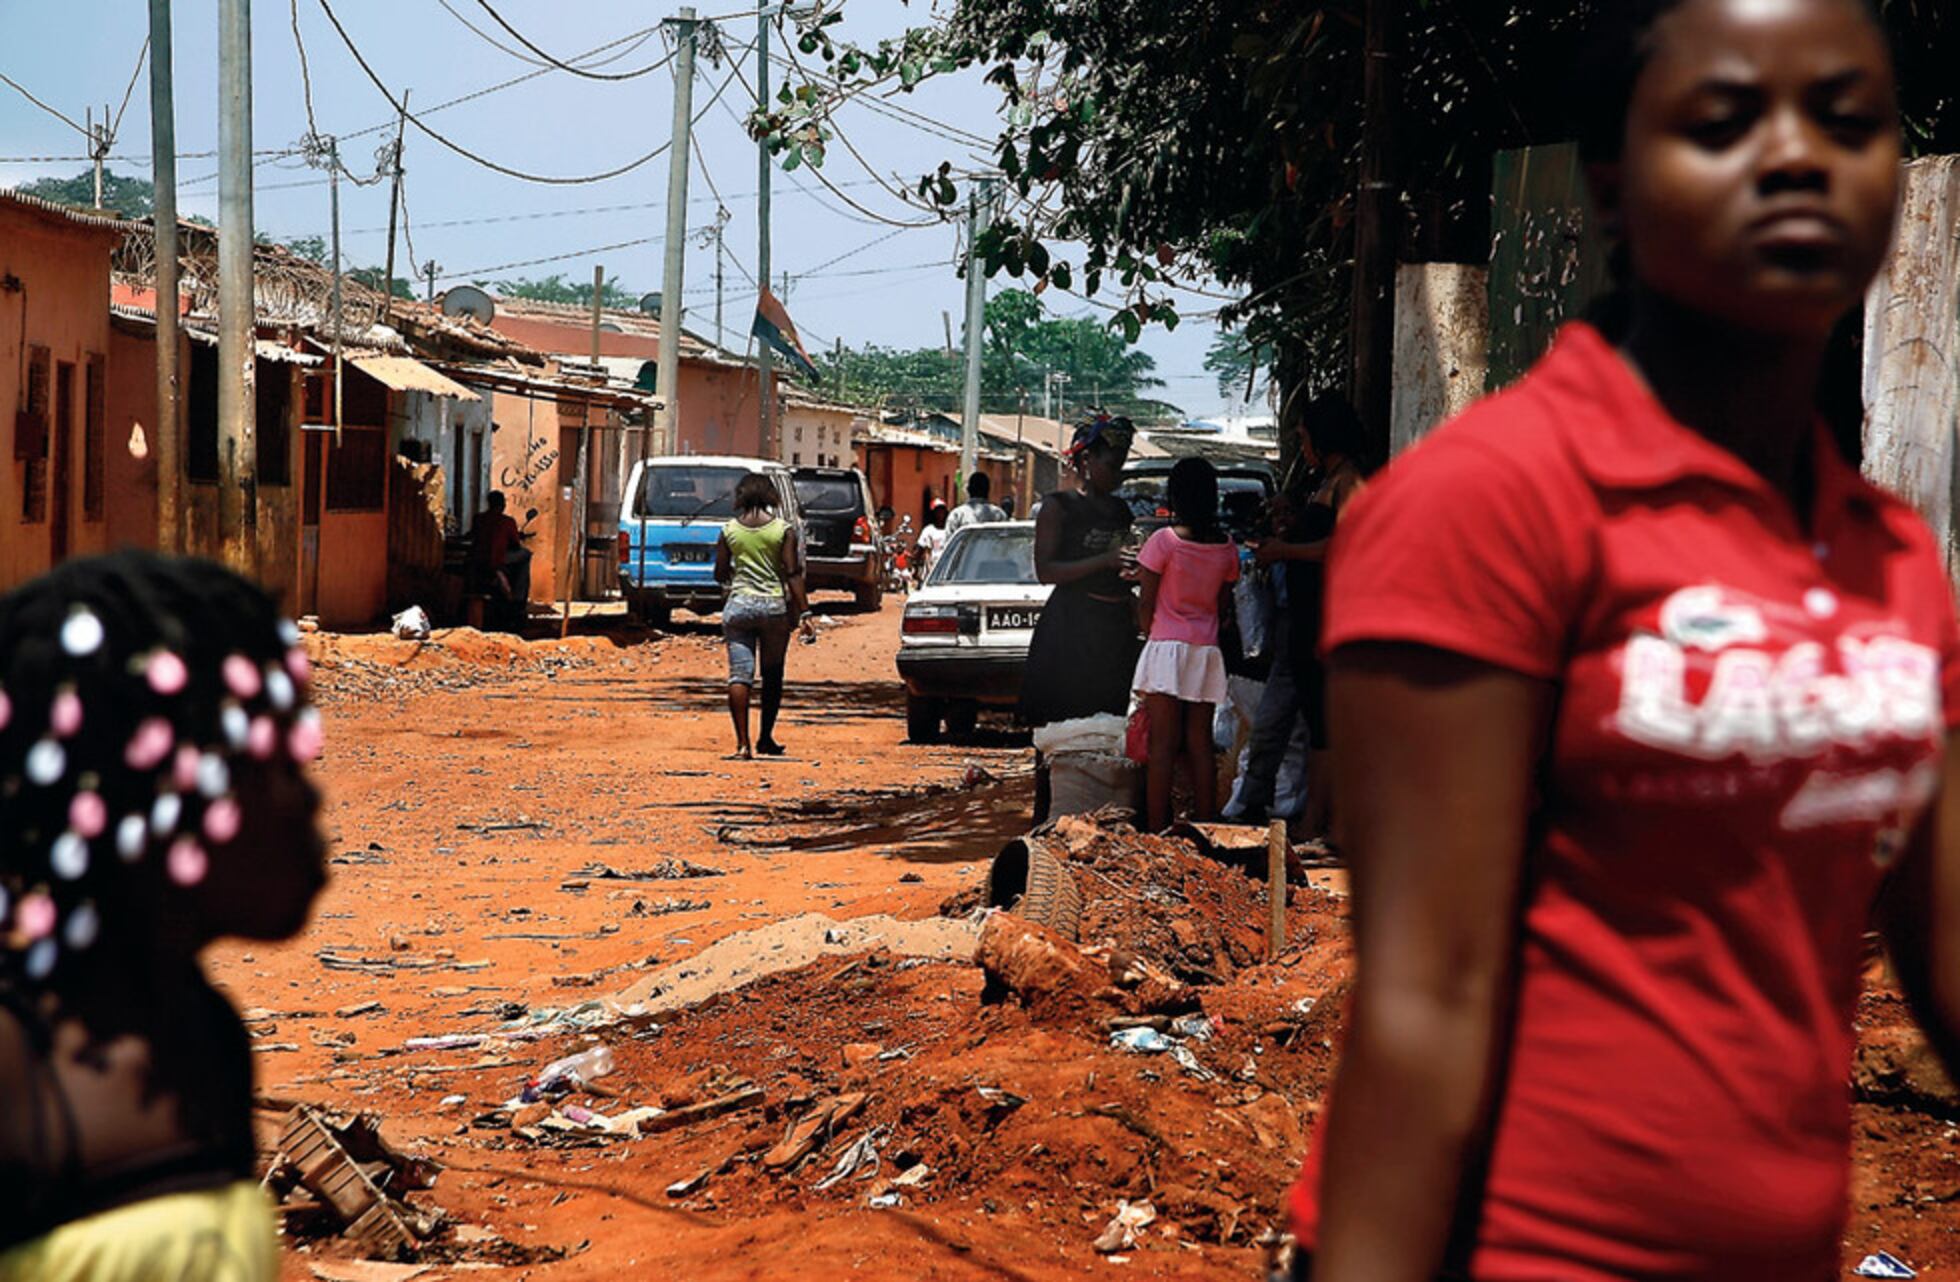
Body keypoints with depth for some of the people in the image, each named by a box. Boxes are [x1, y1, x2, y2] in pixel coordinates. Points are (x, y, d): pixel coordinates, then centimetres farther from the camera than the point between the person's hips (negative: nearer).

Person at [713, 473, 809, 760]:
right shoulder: (784, 530, -2)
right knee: (772, 676, 14)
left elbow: (720, 575, 8)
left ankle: (742, 743, -10)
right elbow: (792, 574, -7)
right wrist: (803, 613, -5)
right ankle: (766, 740, 20)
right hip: (775, 606, 0)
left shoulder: (729, 530, 2)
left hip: (738, 605, 0)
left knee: (740, 674, -2)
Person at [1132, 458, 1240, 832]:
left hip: (1167, 647, -4)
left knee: (1163, 744, -4)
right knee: (1200, 745, 8)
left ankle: (1157, 831, -5)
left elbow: (1146, 603, -5)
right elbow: (1223, 604, 10)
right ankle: (1204, 830, 9)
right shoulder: (1226, 547, 3)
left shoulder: (1164, 541, -9)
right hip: (1206, 650, 4)